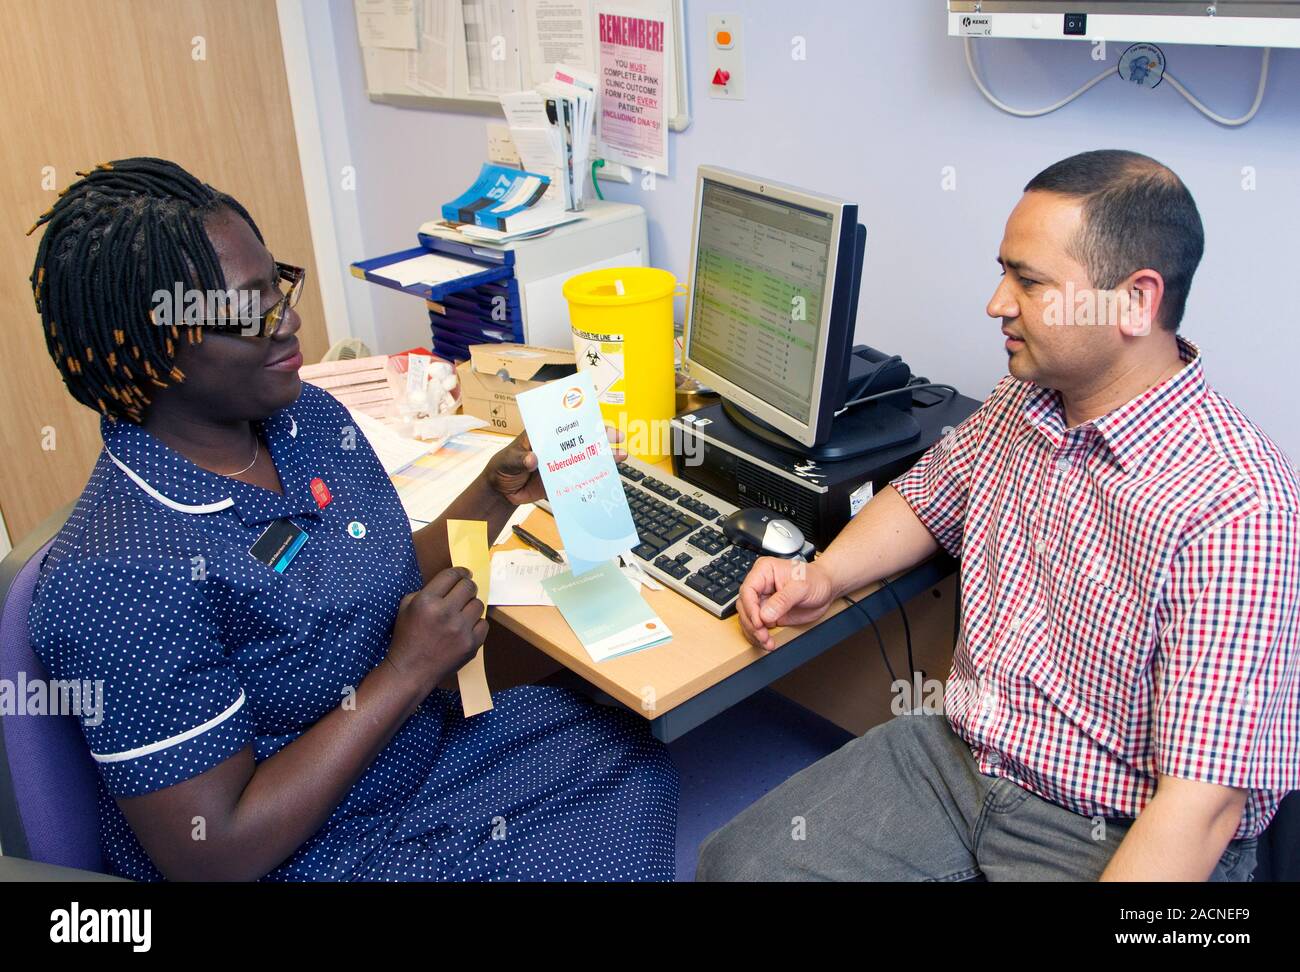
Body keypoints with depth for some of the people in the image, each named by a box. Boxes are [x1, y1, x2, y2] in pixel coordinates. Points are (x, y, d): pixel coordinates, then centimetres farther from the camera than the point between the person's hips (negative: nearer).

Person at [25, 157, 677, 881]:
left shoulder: (312, 417, -4)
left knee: (643, 765, 6)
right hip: (308, 856, -7)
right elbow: (212, 856, -25)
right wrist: (409, 671, -25)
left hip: (424, 744, 7)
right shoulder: (122, 577, -29)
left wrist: (495, 496, -7)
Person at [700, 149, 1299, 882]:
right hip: (951, 756, 7)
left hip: (1115, 840, -6)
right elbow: (926, 498, 19)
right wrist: (824, 576, 1)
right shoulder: (1023, 401, 0)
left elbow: (1201, 804, -26)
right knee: (735, 862, -6)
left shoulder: (1231, 506, -25)